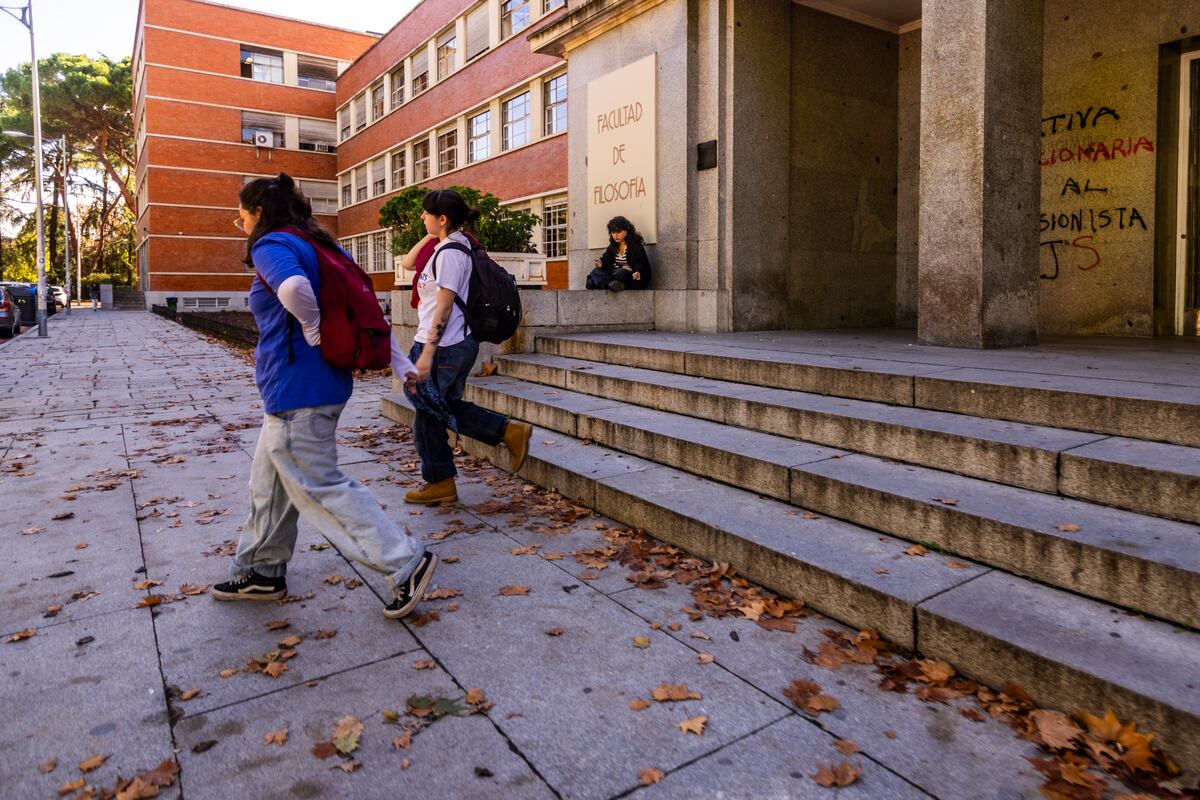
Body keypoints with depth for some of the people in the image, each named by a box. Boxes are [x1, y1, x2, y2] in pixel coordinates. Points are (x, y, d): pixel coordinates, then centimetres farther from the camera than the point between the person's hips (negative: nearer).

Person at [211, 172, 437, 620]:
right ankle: (262, 572, 35)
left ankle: (407, 563, 1)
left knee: (321, 487, -3)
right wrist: (401, 364, 11)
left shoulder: (271, 246, -12)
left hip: (297, 390, -10)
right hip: (325, 382, 10)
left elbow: (293, 286, -37)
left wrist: (313, 331, -19)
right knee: (269, 484, 21)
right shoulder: (318, 246, 15)